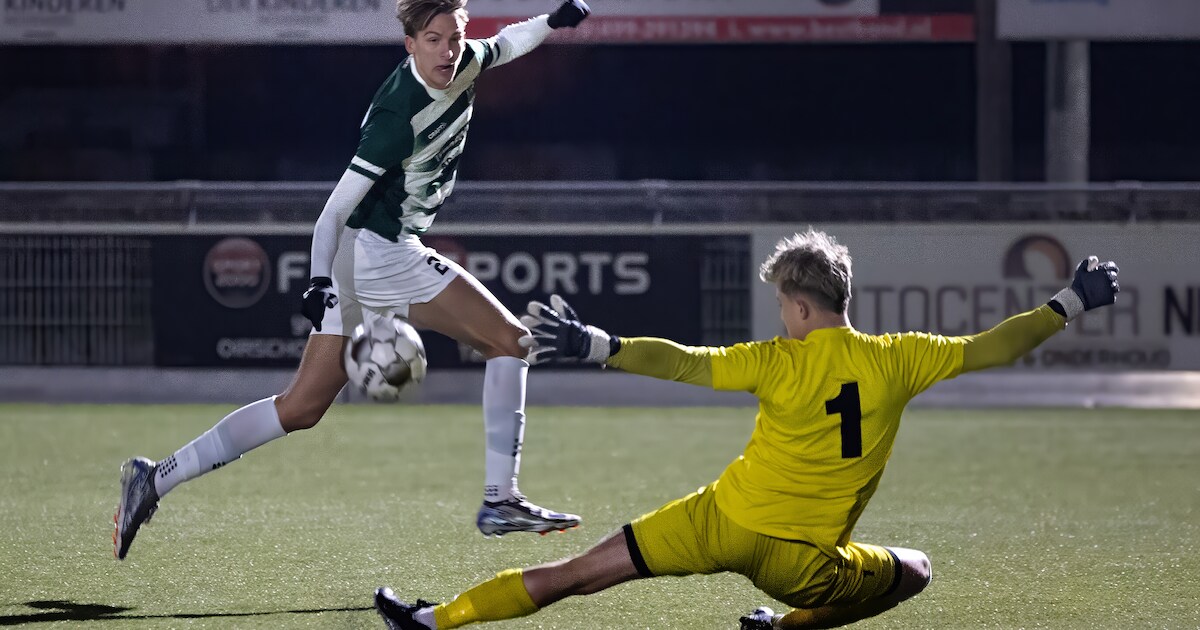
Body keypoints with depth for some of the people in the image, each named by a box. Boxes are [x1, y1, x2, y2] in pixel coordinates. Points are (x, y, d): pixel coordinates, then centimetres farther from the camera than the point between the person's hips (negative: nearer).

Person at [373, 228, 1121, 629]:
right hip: (803, 557, 1)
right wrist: (1073, 302, 13)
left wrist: (594, 345, -13)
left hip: (722, 523, 0)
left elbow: (684, 362, -14)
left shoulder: (781, 363, -9)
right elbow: (994, 348, 2)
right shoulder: (896, 360, -4)